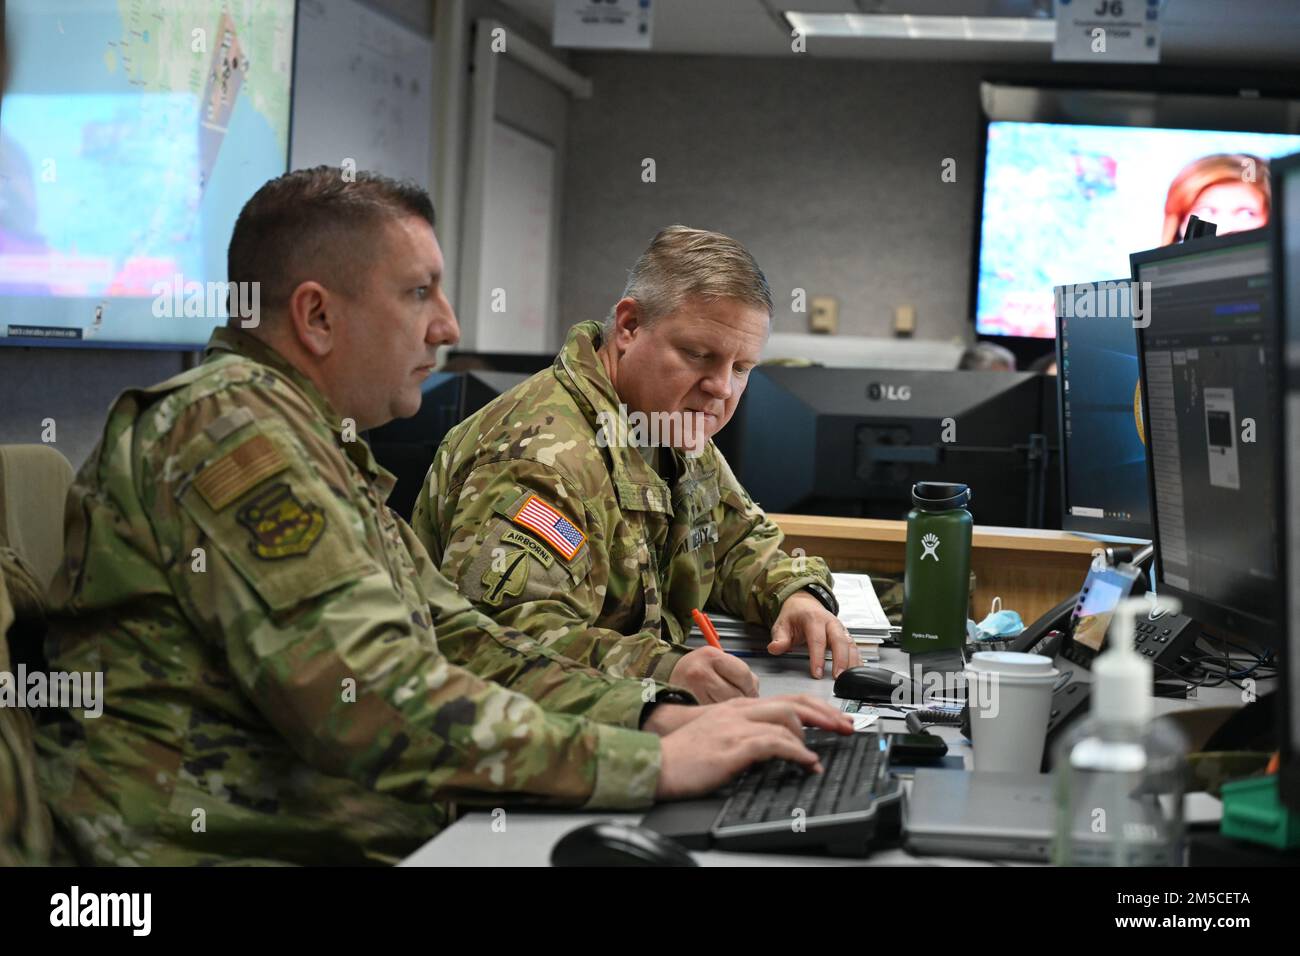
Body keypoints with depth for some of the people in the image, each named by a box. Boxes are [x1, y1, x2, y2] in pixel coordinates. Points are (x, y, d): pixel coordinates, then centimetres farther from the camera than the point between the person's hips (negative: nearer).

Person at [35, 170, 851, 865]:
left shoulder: (323, 449, 18)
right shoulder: (231, 425, -13)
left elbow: (463, 642, 16)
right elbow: (371, 703, -23)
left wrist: (660, 719, 2)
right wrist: (652, 764, -19)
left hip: (384, 842, 9)